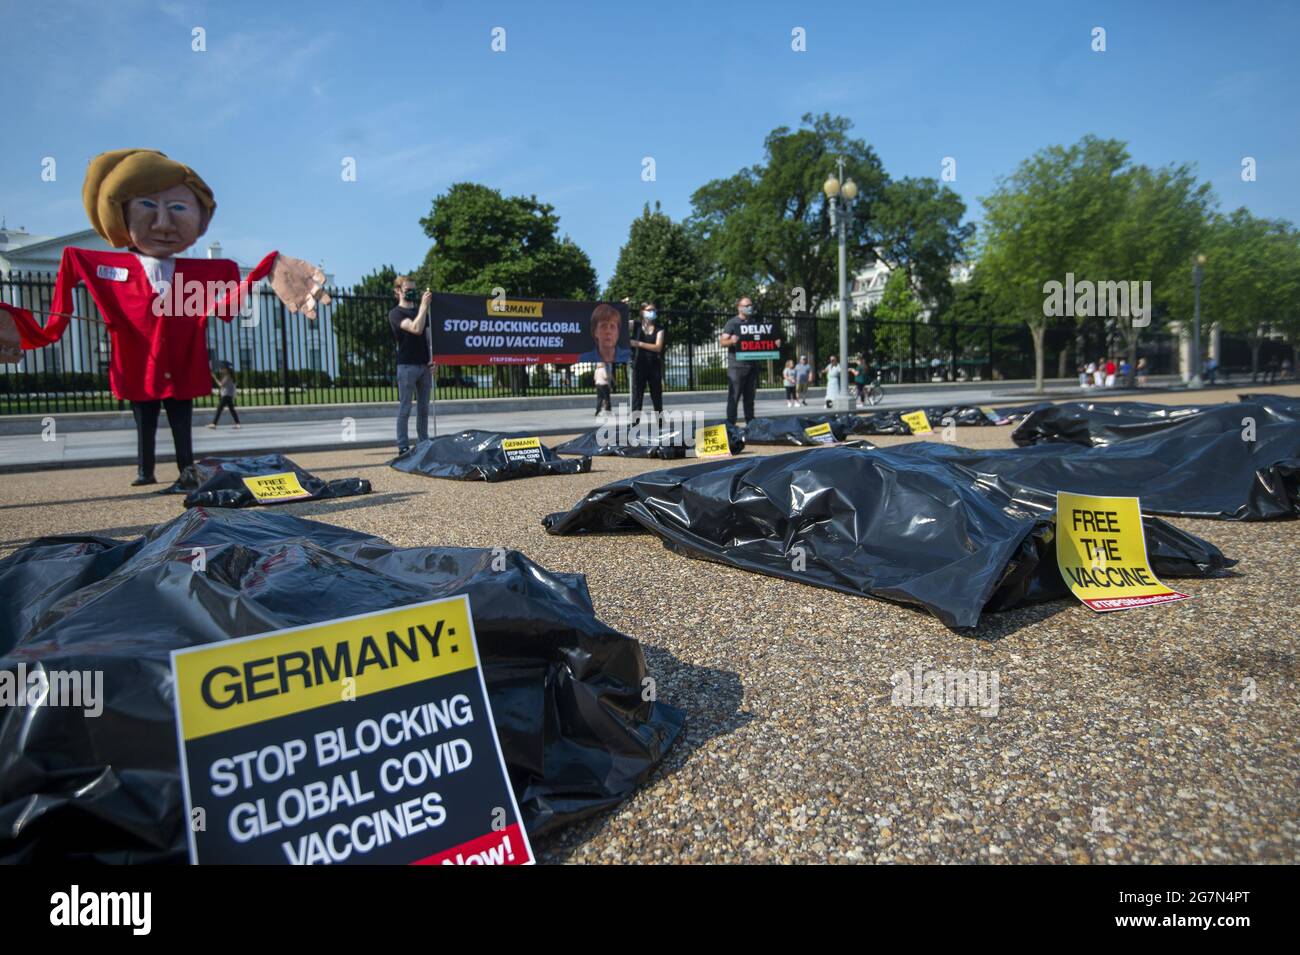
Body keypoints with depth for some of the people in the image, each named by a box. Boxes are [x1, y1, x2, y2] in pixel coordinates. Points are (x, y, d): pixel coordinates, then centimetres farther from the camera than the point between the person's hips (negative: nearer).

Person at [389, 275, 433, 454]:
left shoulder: (420, 312, 18)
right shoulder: (396, 314, -3)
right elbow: (416, 329, -20)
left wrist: (431, 359, 6)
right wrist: (424, 305, -18)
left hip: (424, 366, 6)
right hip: (407, 365, -6)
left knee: (423, 407, 8)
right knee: (405, 407, -4)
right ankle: (403, 447, -1)